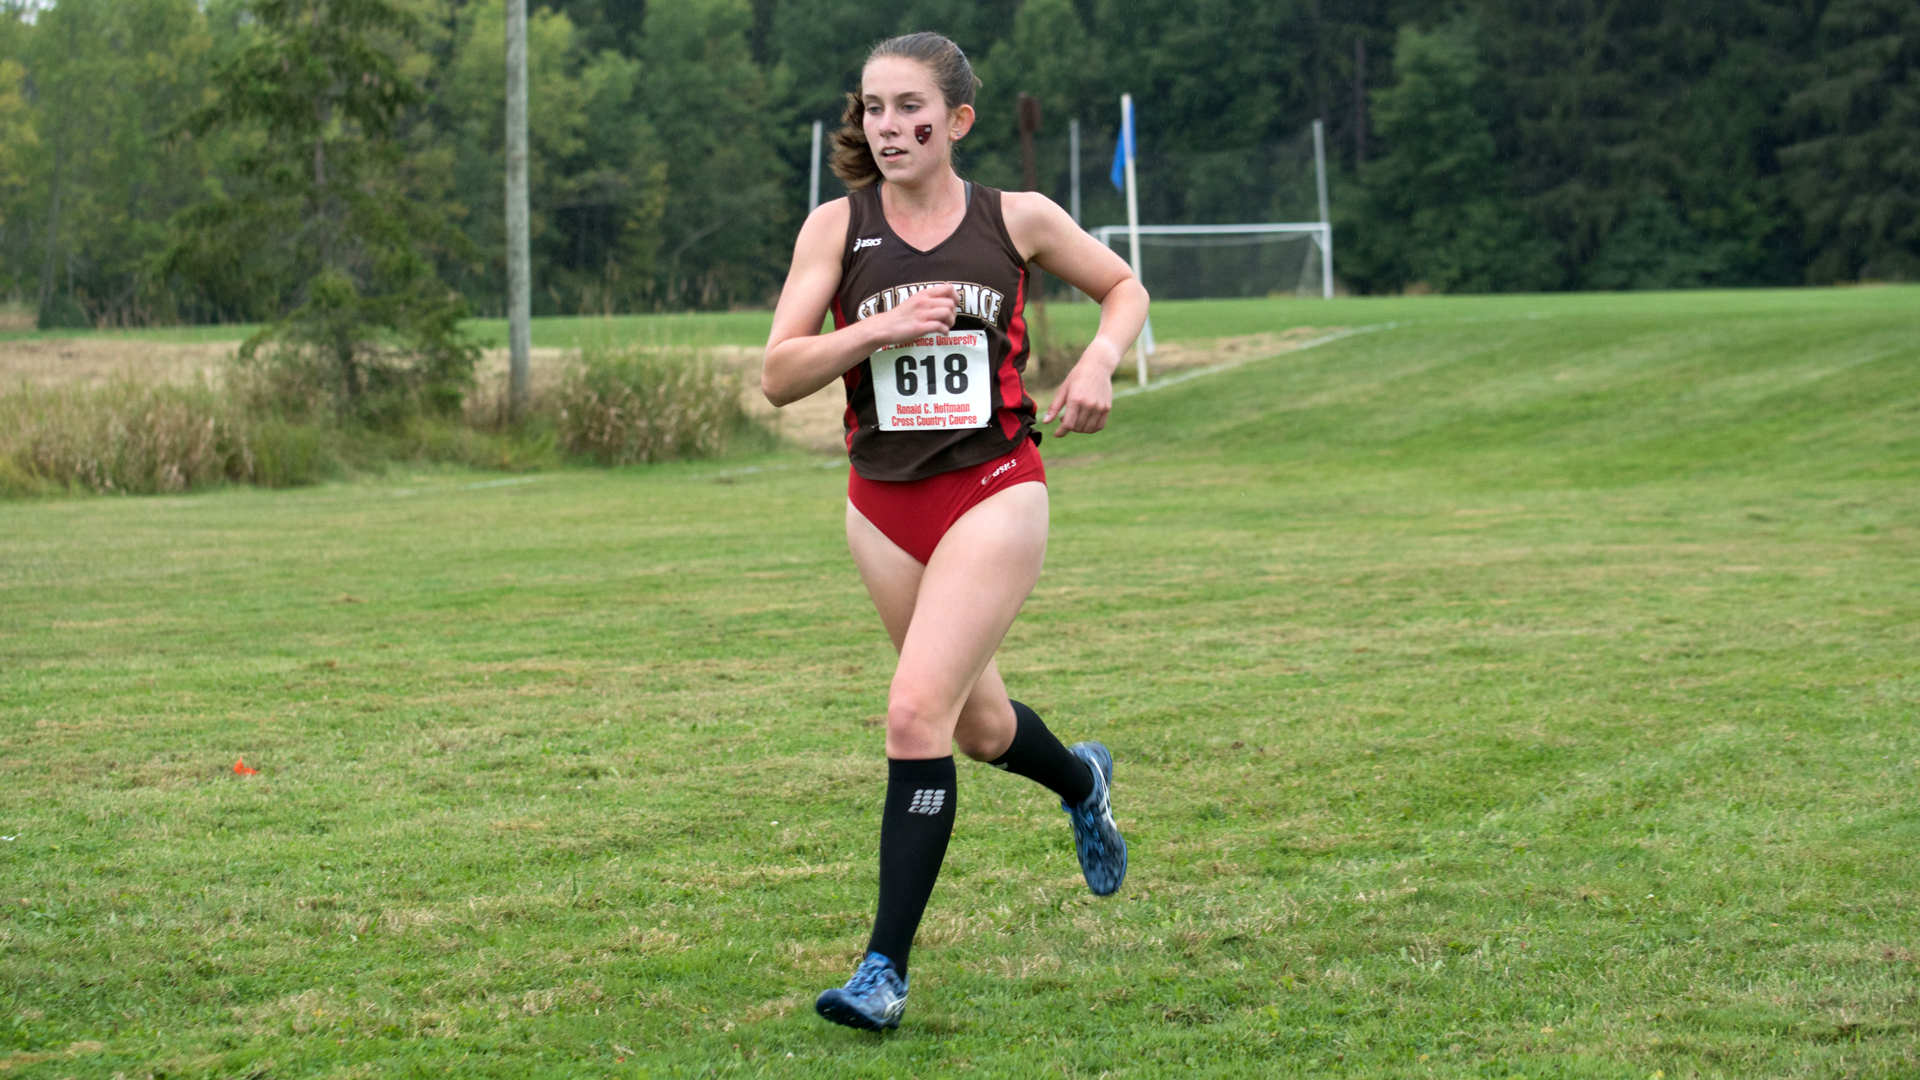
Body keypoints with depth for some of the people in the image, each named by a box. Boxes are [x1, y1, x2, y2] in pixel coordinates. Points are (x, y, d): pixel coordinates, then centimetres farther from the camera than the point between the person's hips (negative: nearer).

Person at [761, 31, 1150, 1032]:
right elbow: (780, 375, -6)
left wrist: (1100, 358, -5)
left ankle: (886, 967, -11)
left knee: (916, 714, -17)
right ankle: (1082, 781, 53)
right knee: (981, 729, 17)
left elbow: (1125, 286, 15)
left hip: (995, 490, -3)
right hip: (883, 504, 3)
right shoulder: (837, 227, -1)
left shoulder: (1017, 218, -2)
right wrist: (881, 328, -21)